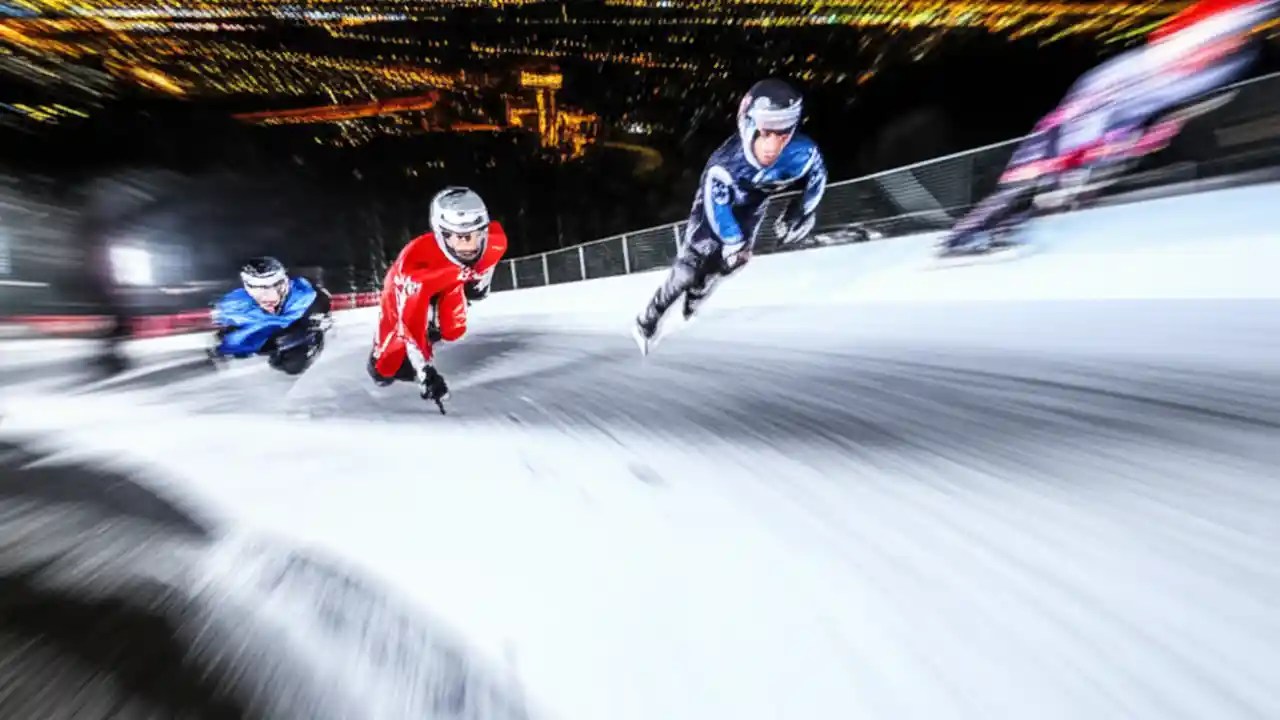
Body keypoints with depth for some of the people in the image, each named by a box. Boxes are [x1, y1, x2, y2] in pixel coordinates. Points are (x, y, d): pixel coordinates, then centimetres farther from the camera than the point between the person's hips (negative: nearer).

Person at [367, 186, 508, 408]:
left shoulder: (495, 242, -32)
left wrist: (478, 285, 9)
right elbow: (409, 324, -41)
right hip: (407, 286, -3)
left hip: (449, 283, 4)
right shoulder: (416, 260, -45)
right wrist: (425, 372, -44)